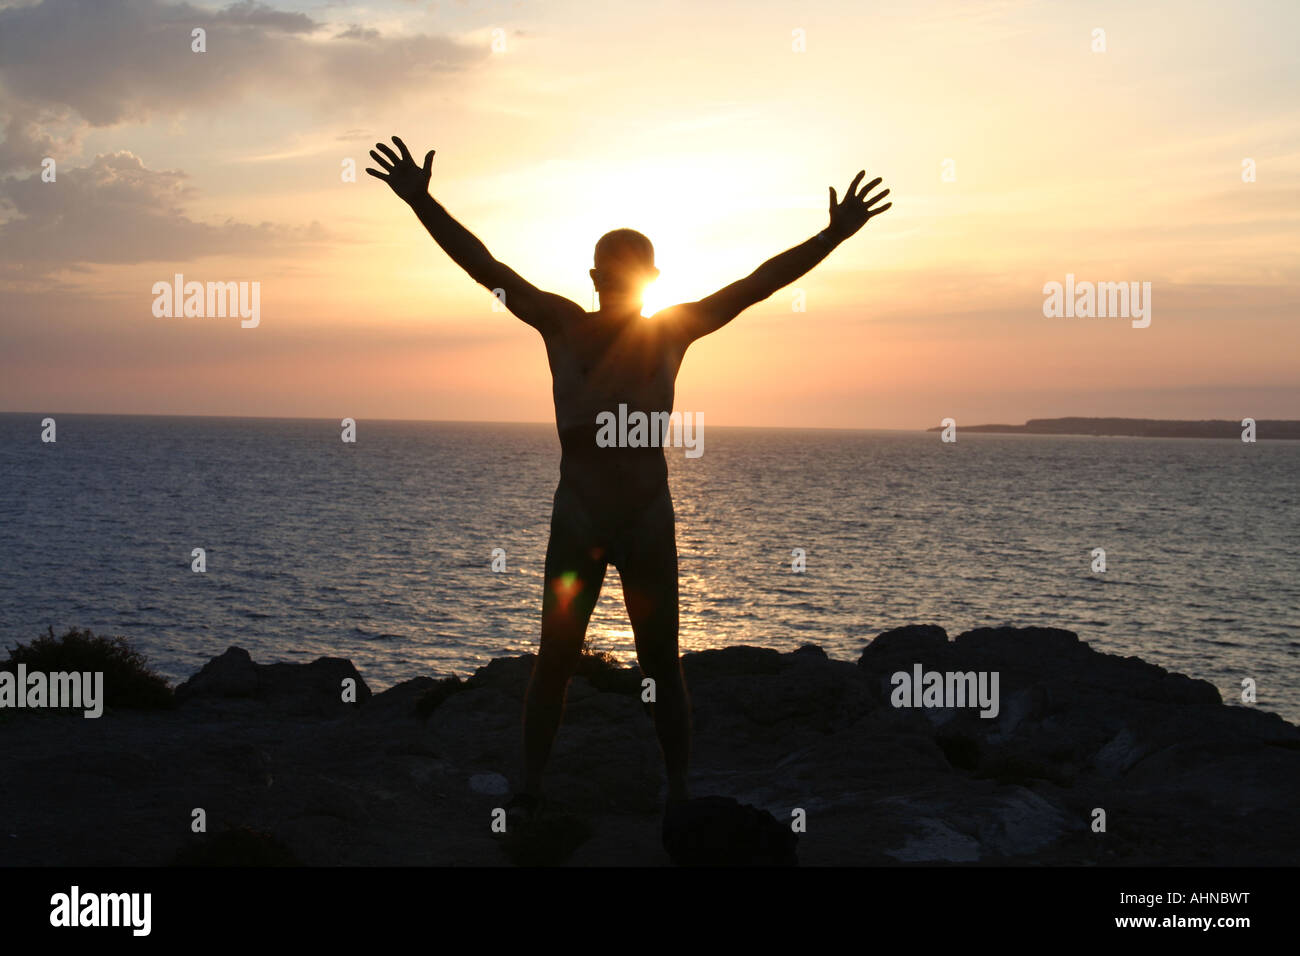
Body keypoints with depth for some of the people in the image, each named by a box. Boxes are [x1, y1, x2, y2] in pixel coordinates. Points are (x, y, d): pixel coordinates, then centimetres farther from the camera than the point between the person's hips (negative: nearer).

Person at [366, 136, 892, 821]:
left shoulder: (673, 331, -2)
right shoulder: (561, 325, -4)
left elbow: (760, 283, -7)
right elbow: (483, 267, -12)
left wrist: (832, 236, -16)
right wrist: (421, 202, -22)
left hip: (651, 524, 1)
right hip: (576, 522, -1)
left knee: (662, 669, 8)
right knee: (553, 661, -1)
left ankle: (678, 792, 18)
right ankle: (528, 791, 12)